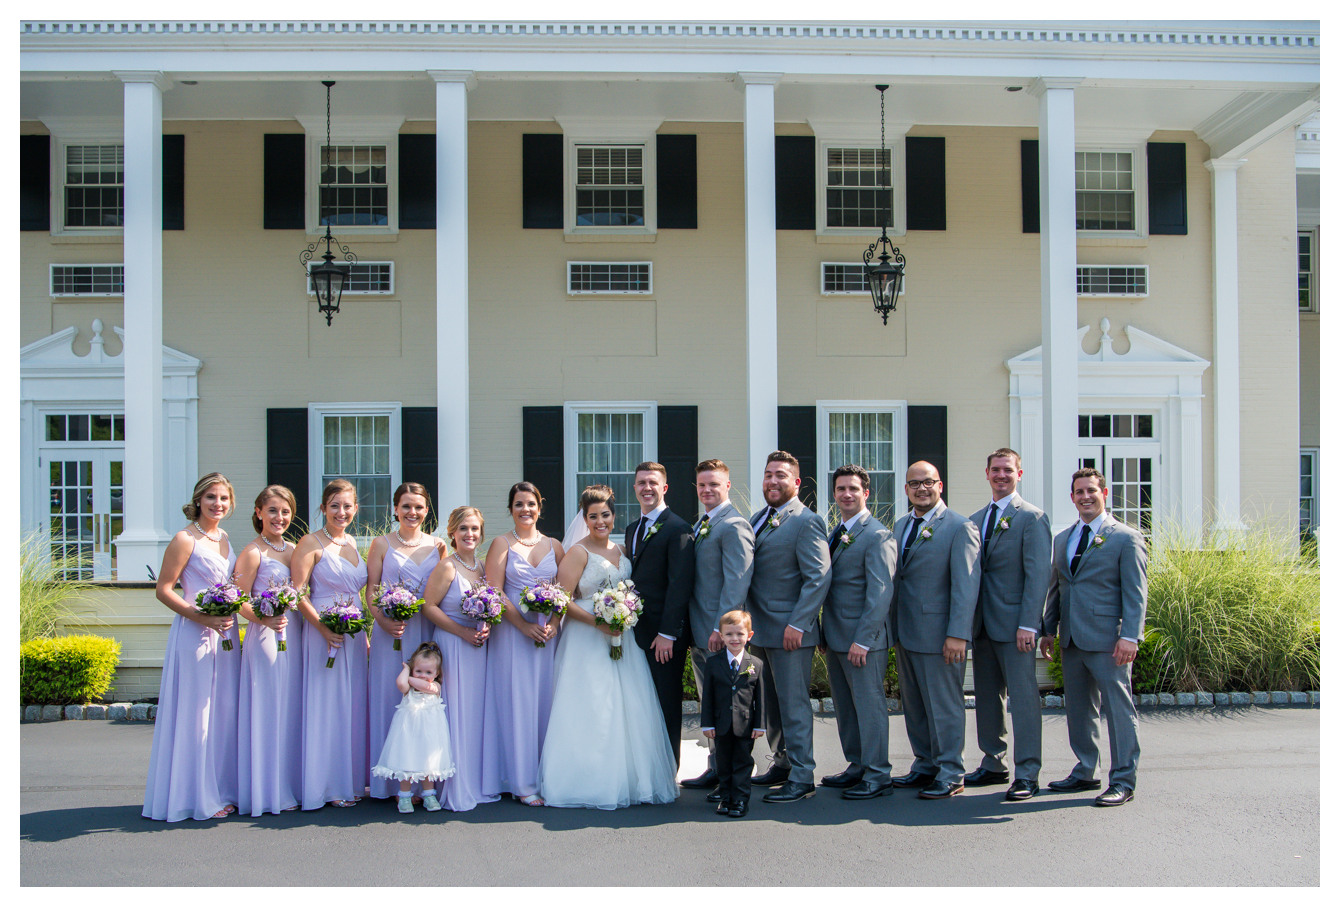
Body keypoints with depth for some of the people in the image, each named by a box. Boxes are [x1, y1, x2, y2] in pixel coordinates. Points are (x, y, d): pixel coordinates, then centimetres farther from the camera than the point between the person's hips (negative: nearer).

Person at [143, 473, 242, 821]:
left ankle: (221, 791, 20)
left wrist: (229, 615, 8)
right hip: (194, 634, -7)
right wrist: (203, 618, -19)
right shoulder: (185, 540, -9)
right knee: (195, 713, -1)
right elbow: (163, 589, -11)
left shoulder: (223, 538, 12)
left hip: (225, 633, 7)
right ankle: (196, 796, 7)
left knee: (224, 711, 11)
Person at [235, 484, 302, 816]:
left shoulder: (293, 550, 14)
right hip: (266, 637, -7)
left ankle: (291, 785, 18)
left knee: (292, 709, 9)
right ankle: (268, 792, 5)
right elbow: (240, 601, -10)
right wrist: (264, 619, -25)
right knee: (268, 710, -3)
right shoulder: (253, 552, -6)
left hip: (294, 635, 7)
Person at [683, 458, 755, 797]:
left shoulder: (734, 525, -13)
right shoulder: (700, 524, 16)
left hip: (721, 633, -9)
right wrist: (691, 628, 15)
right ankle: (715, 770, 26)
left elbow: (737, 581, -20)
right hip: (698, 632, 9)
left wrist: (722, 628, -23)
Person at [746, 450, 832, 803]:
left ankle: (802, 777, 5)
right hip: (761, 629, 8)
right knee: (772, 704, 16)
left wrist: (797, 624, -19)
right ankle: (782, 763, 28)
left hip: (790, 632, -8)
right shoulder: (758, 519, 14)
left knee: (793, 704, -3)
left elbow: (819, 577, -16)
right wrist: (748, 621, 11)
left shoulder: (807, 522, -11)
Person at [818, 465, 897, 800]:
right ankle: (857, 767, 26)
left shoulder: (877, 536, -12)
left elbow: (880, 593, -17)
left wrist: (863, 639, -20)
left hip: (863, 641, -8)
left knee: (869, 705, -1)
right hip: (835, 639, 8)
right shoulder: (836, 534, 15)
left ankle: (877, 777, 8)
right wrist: (824, 633, 14)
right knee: (845, 707, 14)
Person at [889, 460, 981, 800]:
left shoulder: (959, 527, -9)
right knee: (913, 705, 14)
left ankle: (950, 775, 11)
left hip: (937, 633, -7)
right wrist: (891, 625, 10)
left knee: (943, 705, 1)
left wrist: (958, 634, -20)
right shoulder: (900, 525, 14)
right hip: (904, 632, 7)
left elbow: (965, 585, -14)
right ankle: (925, 766, 26)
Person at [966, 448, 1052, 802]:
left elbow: (1038, 574, -11)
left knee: (1023, 697, -3)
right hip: (982, 624, 7)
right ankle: (993, 765, 23)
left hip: (1014, 625, -7)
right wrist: (968, 621, 7)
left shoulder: (1031, 518, -5)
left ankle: (1027, 775, 4)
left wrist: (1028, 624, -18)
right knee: (987, 697, 12)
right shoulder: (975, 520, 15)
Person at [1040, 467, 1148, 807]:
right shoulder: (1062, 540, 15)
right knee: (1078, 709, 12)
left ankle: (1122, 781, 7)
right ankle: (1085, 773, 23)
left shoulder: (1126, 538, -3)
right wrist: (1048, 630, 14)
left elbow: (1136, 593, -8)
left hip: (1107, 640, -6)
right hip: (1071, 640, 6)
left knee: (1118, 708, -1)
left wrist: (1129, 637, -16)